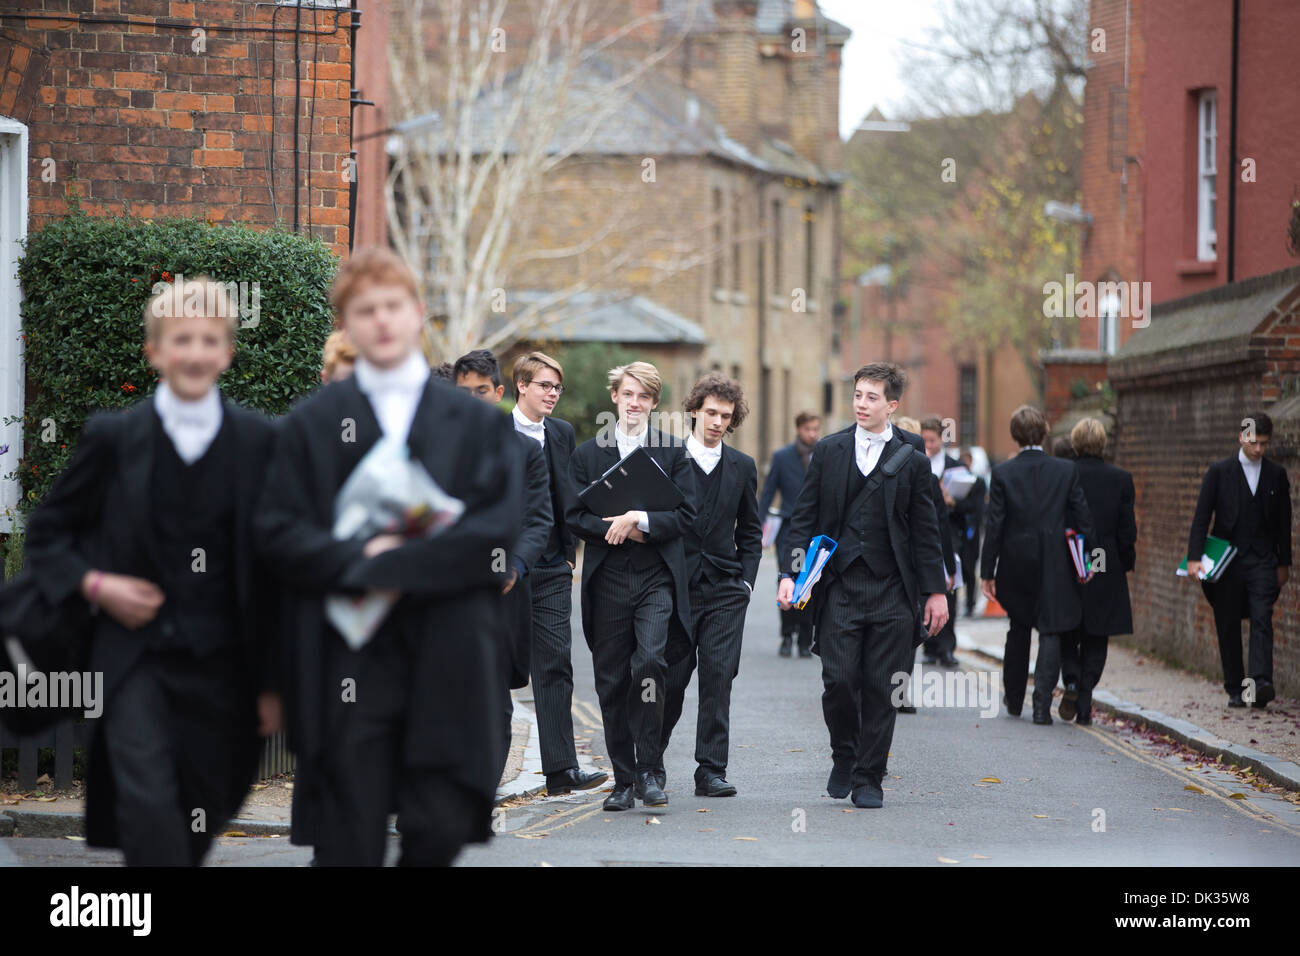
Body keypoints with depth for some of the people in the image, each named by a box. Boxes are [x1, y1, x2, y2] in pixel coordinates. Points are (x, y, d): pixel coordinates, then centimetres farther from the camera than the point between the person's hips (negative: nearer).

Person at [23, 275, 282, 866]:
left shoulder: (259, 441, 2)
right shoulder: (114, 437, 0)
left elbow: (273, 565, 5)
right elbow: (46, 534, 11)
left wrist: (273, 682, 4)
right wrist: (93, 584, -9)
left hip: (221, 662, 2)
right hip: (135, 655, -1)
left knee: (206, 810, 8)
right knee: (148, 801, -17)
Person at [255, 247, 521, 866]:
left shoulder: (478, 423, 10)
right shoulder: (311, 424, 10)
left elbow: (498, 530, -4)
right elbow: (277, 532, 2)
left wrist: (395, 566, -12)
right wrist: (357, 560, -15)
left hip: (448, 661, 1)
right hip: (347, 662, -1)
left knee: (442, 827, -1)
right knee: (349, 842, -3)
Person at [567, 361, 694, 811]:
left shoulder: (673, 451, 7)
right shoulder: (588, 453, 10)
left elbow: (686, 514, -1)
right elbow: (575, 516, 5)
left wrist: (639, 520, -14)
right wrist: (619, 529, -11)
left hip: (657, 576, -2)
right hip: (608, 579, 2)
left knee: (650, 663, -21)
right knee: (612, 682, 4)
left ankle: (649, 770, -9)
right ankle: (624, 780, 14)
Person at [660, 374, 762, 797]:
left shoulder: (742, 467, 11)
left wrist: (746, 579, 6)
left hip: (726, 590, 2)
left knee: (719, 676, -7)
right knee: (671, 678, 1)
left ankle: (711, 770, -4)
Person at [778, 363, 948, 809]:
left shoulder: (912, 462, 6)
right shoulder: (828, 452, 8)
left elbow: (925, 533, 9)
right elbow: (803, 518, 7)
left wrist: (935, 591, 6)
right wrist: (790, 573, -3)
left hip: (891, 591, 0)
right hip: (839, 586, 0)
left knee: (881, 688, 0)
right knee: (839, 680, -8)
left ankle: (868, 778, 11)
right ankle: (844, 757, 18)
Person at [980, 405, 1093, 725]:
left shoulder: (1003, 473, -6)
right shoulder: (1066, 471, -3)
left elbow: (994, 526, -5)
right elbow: (1083, 520, -1)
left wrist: (988, 571, -1)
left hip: (1015, 563, 1)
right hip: (1054, 564, -1)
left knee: (1019, 629, 18)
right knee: (1050, 630, 1)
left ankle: (1014, 699, 28)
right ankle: (1042, 703, -10)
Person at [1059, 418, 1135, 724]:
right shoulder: (1121, 479, -3)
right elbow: (1127, 530, -1)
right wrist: (1126, 565, 12)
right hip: (1106, 572, 1)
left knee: (1067, 633, 16)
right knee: (1095, 641, 8)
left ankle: (1071, 680, -9)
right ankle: (1085, 705, 5)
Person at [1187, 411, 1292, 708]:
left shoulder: (1276, 474, 7)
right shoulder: (1219, 472, 1)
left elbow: (1283, 522, 13)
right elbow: (1201, 517, -2)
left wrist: (1284, 563, 13)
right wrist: (1194, 558, -12)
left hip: (1262, 561, 0)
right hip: (1227, 560, 0)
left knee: (1262, 620, -15)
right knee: (1228, 627, 3)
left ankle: (1261, 684, -26)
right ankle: (1235, 689, 11)